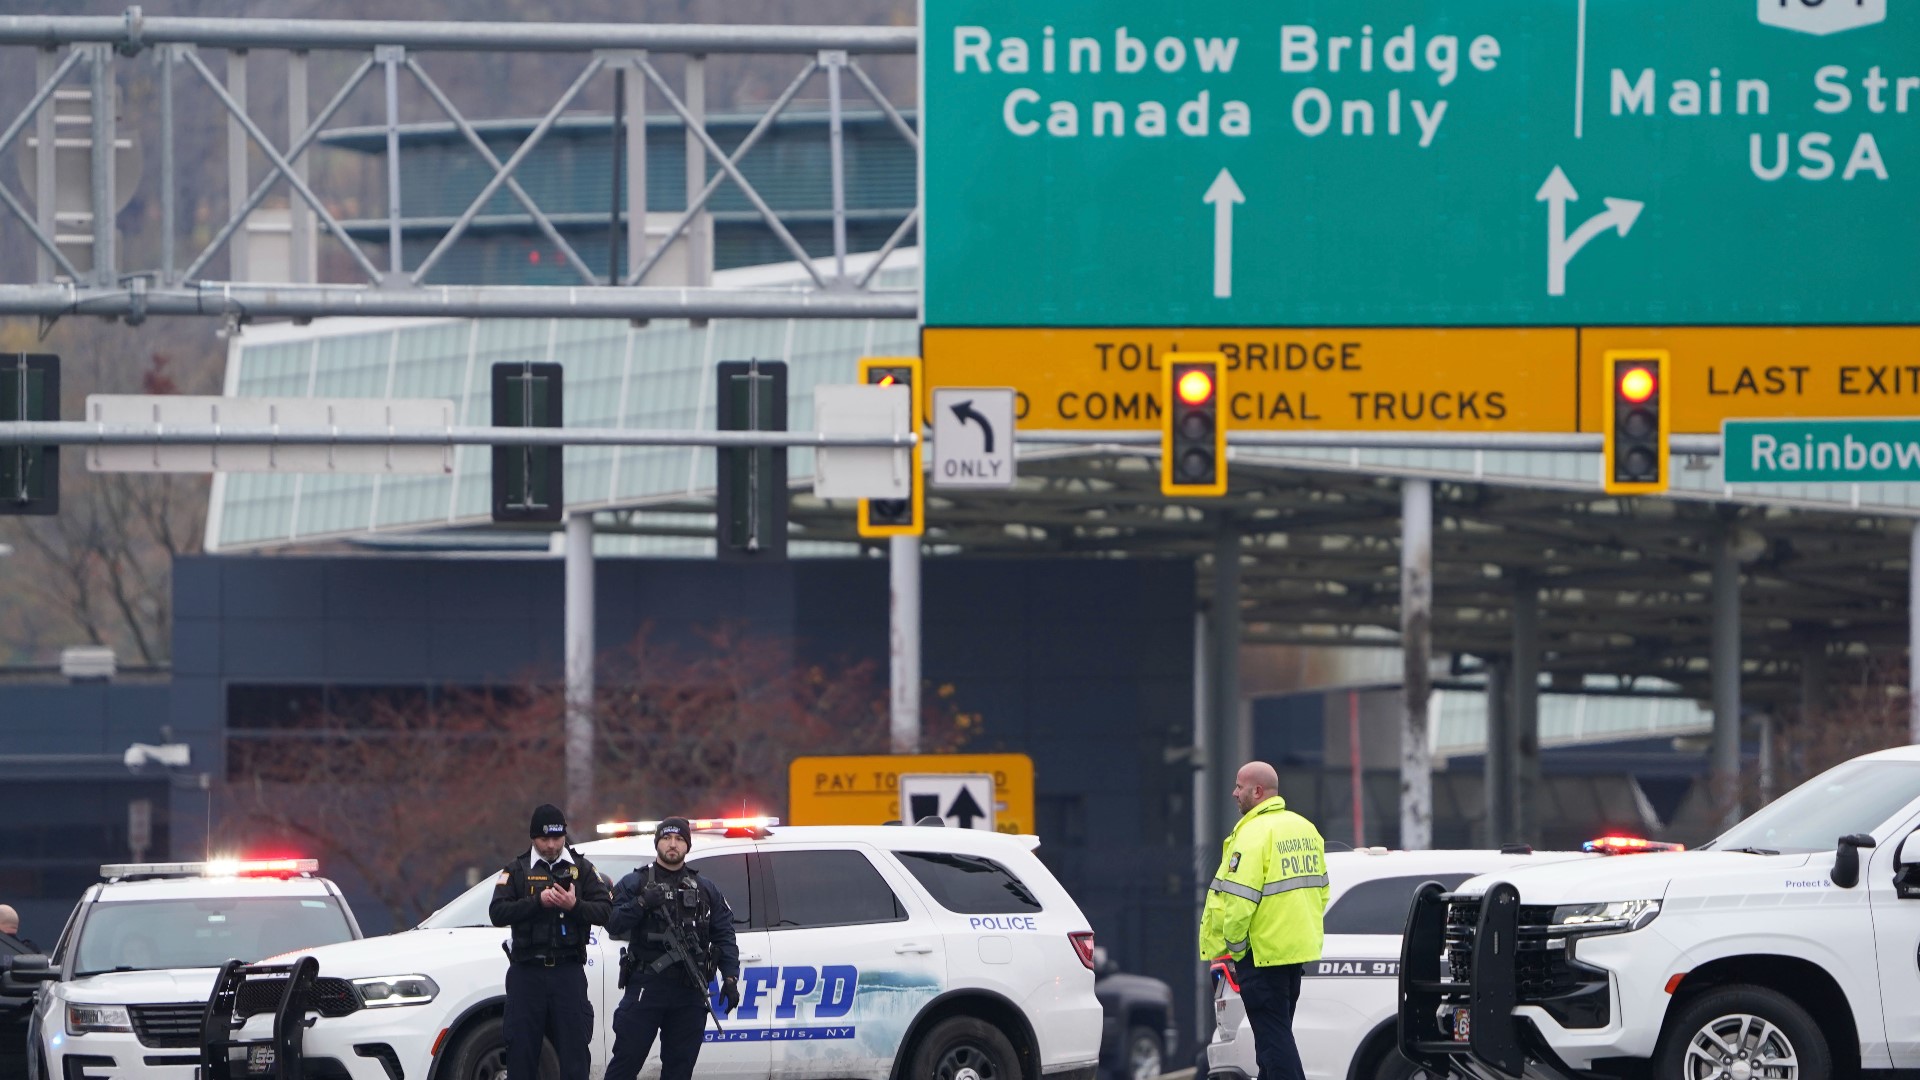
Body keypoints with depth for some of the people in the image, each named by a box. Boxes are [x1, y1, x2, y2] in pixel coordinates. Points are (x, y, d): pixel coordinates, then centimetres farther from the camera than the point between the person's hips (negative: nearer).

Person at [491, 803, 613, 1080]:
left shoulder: (582, 869, 10)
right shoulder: (517, 871, 7)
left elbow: (605, 910, 2)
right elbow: (498, 913, -5)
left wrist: (575, 906, -16)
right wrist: (537, 902, -16)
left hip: (568, 973, 0)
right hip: (527, 972, 0)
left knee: (574, 1047, -2)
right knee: (521, 1049, 1)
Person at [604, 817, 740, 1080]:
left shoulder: (706, 890, 15)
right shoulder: (634, 884, 7)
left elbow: (725, 937, 11)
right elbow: (613, 924, -5)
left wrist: (730, 979, 0)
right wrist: (642, 904, -19)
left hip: (690, 993, 3)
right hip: (646, 988, -3)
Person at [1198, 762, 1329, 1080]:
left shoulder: (1254, 833, -17)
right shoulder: (1306, 829, 11)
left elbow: (1238, 901, -22)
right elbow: (1320, 889, 16)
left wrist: (1232, 944, -11)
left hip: (1262, 954, -9)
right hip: (1298, 949, 9)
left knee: (1272, 1033, -6)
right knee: (1277, 1033, 18)